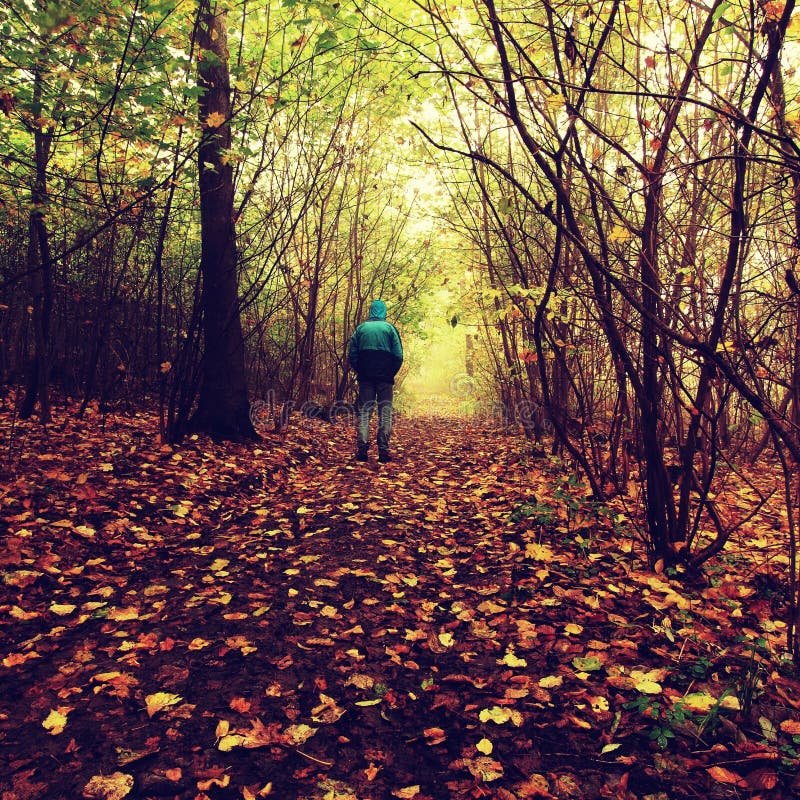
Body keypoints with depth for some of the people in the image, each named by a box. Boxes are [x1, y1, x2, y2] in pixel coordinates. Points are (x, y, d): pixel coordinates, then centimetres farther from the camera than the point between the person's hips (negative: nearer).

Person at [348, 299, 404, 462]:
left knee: (364, 412, 4)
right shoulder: (390, 328, 3)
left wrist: (360, 372, 12)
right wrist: (391, 374, 8)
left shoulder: (361, 328, 8)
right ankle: (383, 450, -3)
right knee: (385, 413, 2)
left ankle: (362, 449, -4)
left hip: (365, 378, 2)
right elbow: (398, 356, -3)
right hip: (385, 378, -1)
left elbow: (352, 355, 4)